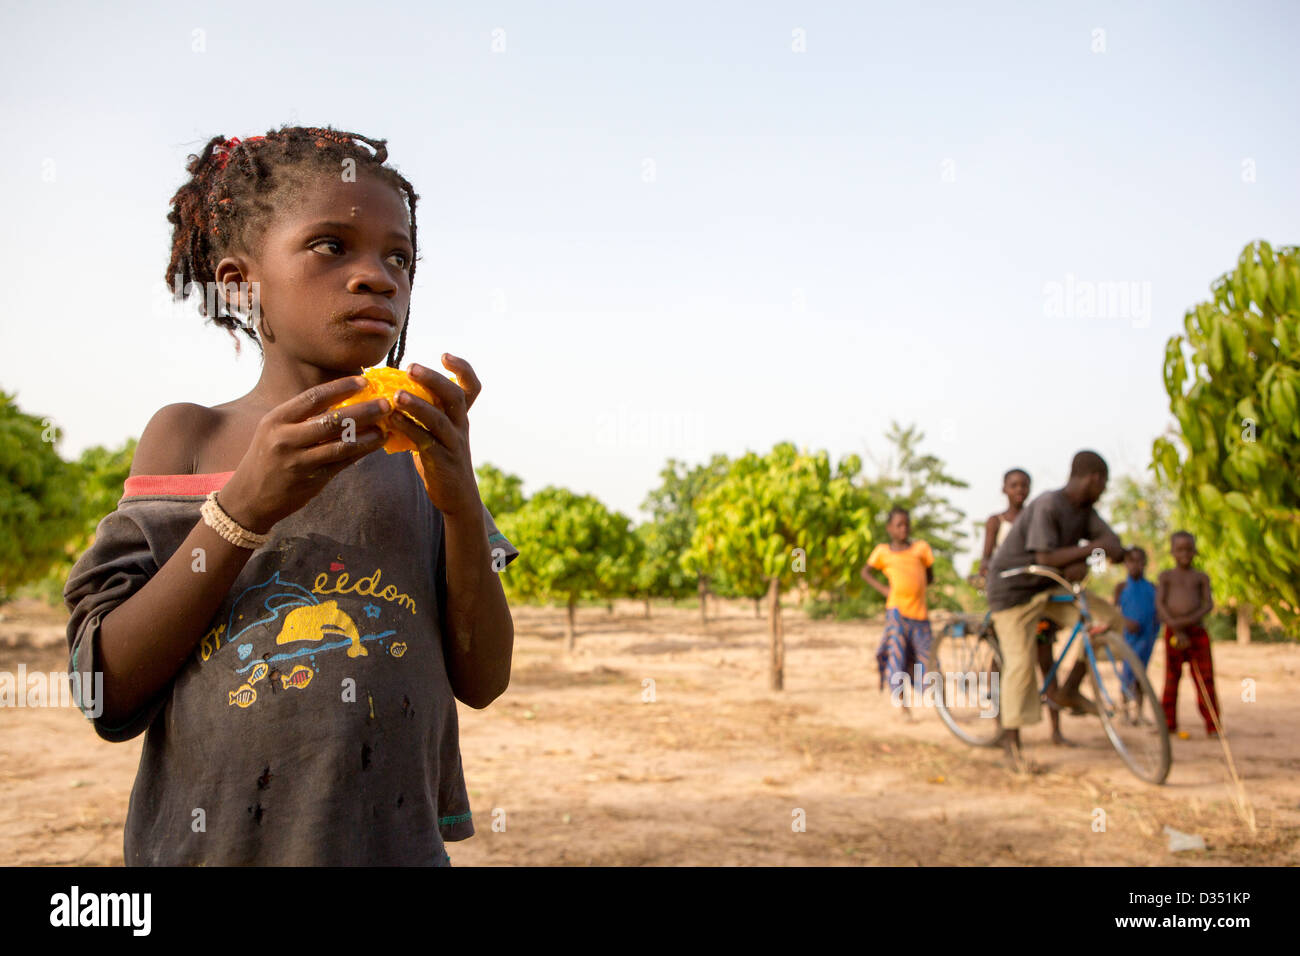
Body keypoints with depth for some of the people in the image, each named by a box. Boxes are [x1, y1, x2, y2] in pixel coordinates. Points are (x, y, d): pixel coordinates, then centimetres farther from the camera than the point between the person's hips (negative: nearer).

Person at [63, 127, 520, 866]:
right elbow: (108, 696, -8)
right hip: (204, 839, 0)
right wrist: (241, 507, -19)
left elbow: (482, 682, -3)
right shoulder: (188, 436, -2)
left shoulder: (422, 446, 0)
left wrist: (461, 500, -17)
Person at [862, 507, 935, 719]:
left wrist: (916, 587, -2)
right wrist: (882, 588, 3)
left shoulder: (921, 547, 8)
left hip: (919, 613, 2)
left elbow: (929, 576, 16)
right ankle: (904, 707, 2)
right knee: (896, 655, -7)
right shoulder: (883, 552, 6)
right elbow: (865, 572, 18)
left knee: (926, 662, -2)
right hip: (896, 610, -2)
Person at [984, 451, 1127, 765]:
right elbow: (1045, 557, -30)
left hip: (1048, 588, 8)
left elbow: (1113, 544, -9)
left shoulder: (1084, 510, 1)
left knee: (1108, 618, -5)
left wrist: (1082, 563, -28)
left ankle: (1068, 691, 4)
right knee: (1020, 661, -11)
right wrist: (1092, 547, -29)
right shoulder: (1047, 506, -23)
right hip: (1013, 588, -8)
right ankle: (1011, 738, 5)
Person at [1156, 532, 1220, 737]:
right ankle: (1169, 724, 14)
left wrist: (1190, 620, -19)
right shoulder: (1166, 576, 7)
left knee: (1205, 678, -1)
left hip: (1197, 631, 0)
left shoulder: (1201, 577, 9)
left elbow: (1208, 604, -1)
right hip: (1173, 633, 0)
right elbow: (1160, 603, -4)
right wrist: (1177, 629, -14)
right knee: (1171, 678, 5)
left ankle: (1212, 725, 3)